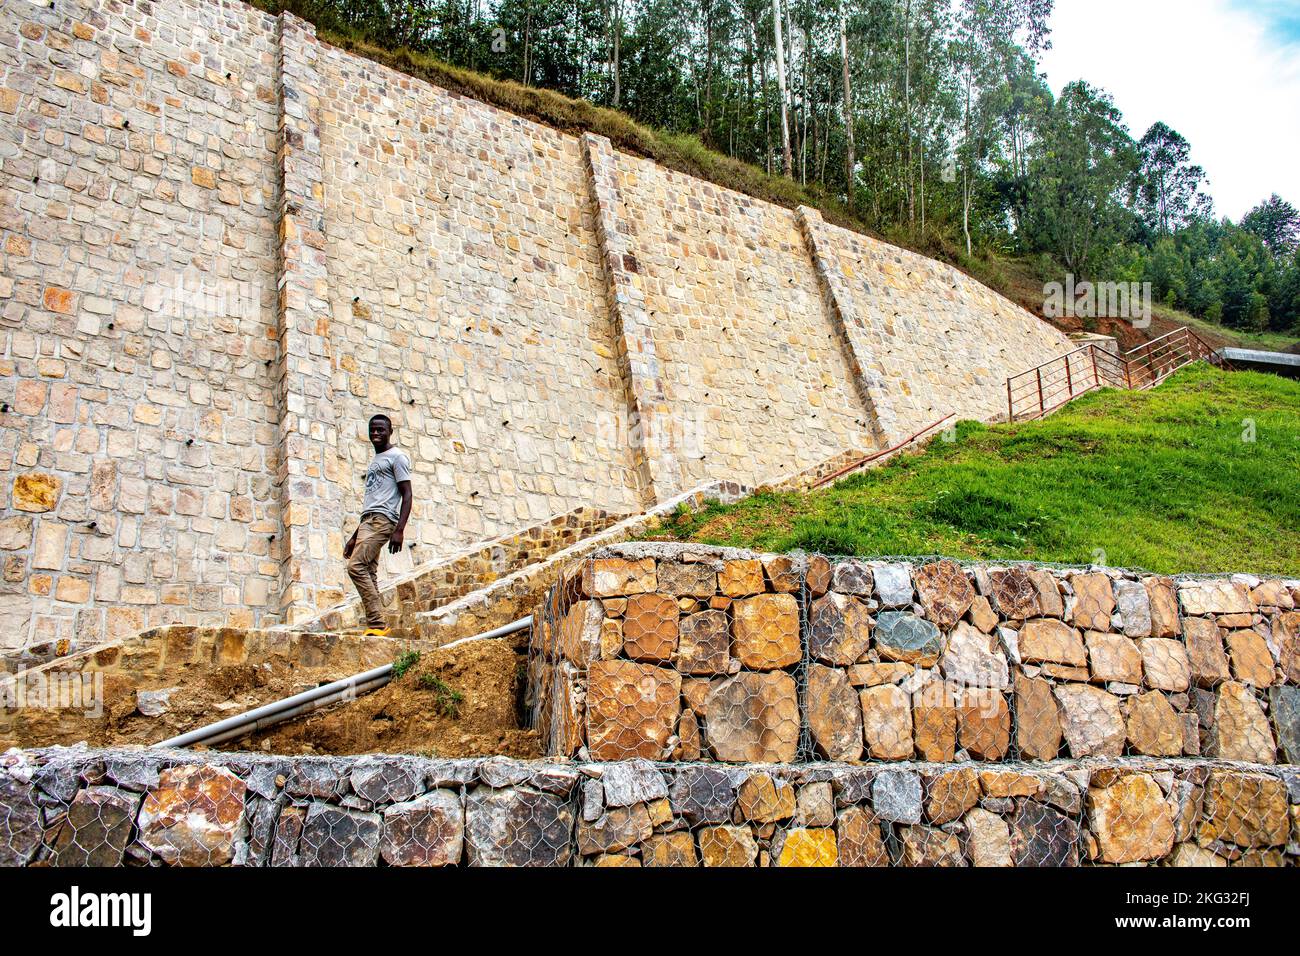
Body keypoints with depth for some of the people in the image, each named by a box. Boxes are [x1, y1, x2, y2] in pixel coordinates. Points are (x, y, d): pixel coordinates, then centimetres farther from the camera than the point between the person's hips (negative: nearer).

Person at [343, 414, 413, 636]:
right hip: (368, 520, 9)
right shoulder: (374, 461, 27)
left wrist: (399, 530, -20)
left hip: (383, 519, -9)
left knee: (356, 566, -20)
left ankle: (377, 624, -19)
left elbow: (407, 494, -8)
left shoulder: (397, 457, 0)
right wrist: (354, 537, 25)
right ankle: (376, 626, -2)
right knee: (369, 575, 0)